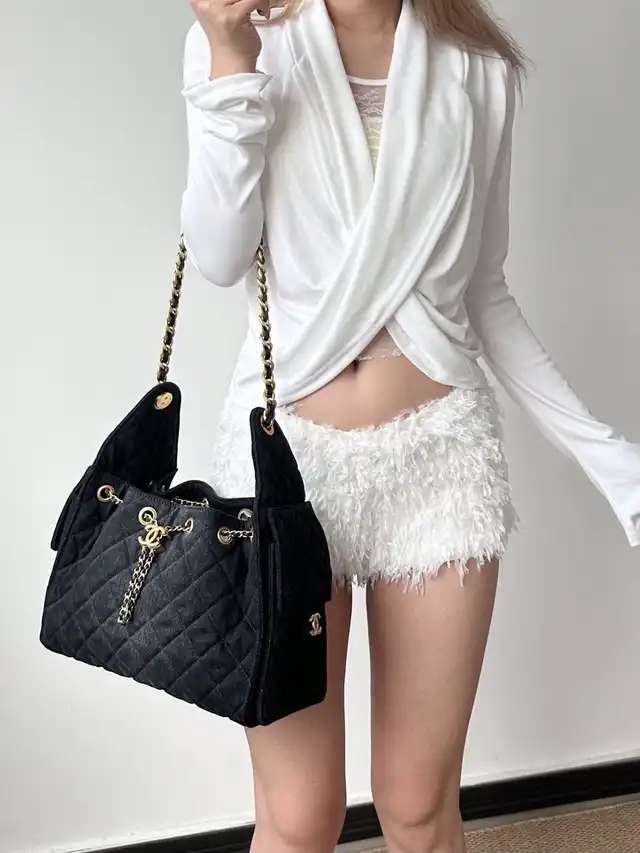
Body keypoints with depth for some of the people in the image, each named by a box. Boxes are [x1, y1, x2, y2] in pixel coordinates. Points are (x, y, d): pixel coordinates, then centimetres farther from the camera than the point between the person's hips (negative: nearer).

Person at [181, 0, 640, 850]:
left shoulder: (477, 70, 6)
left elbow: (482, 292, 9)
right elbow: (220, 259, -7)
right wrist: (230, 70, -14)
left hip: (440, 450, 2)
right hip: (282, 447, -1)